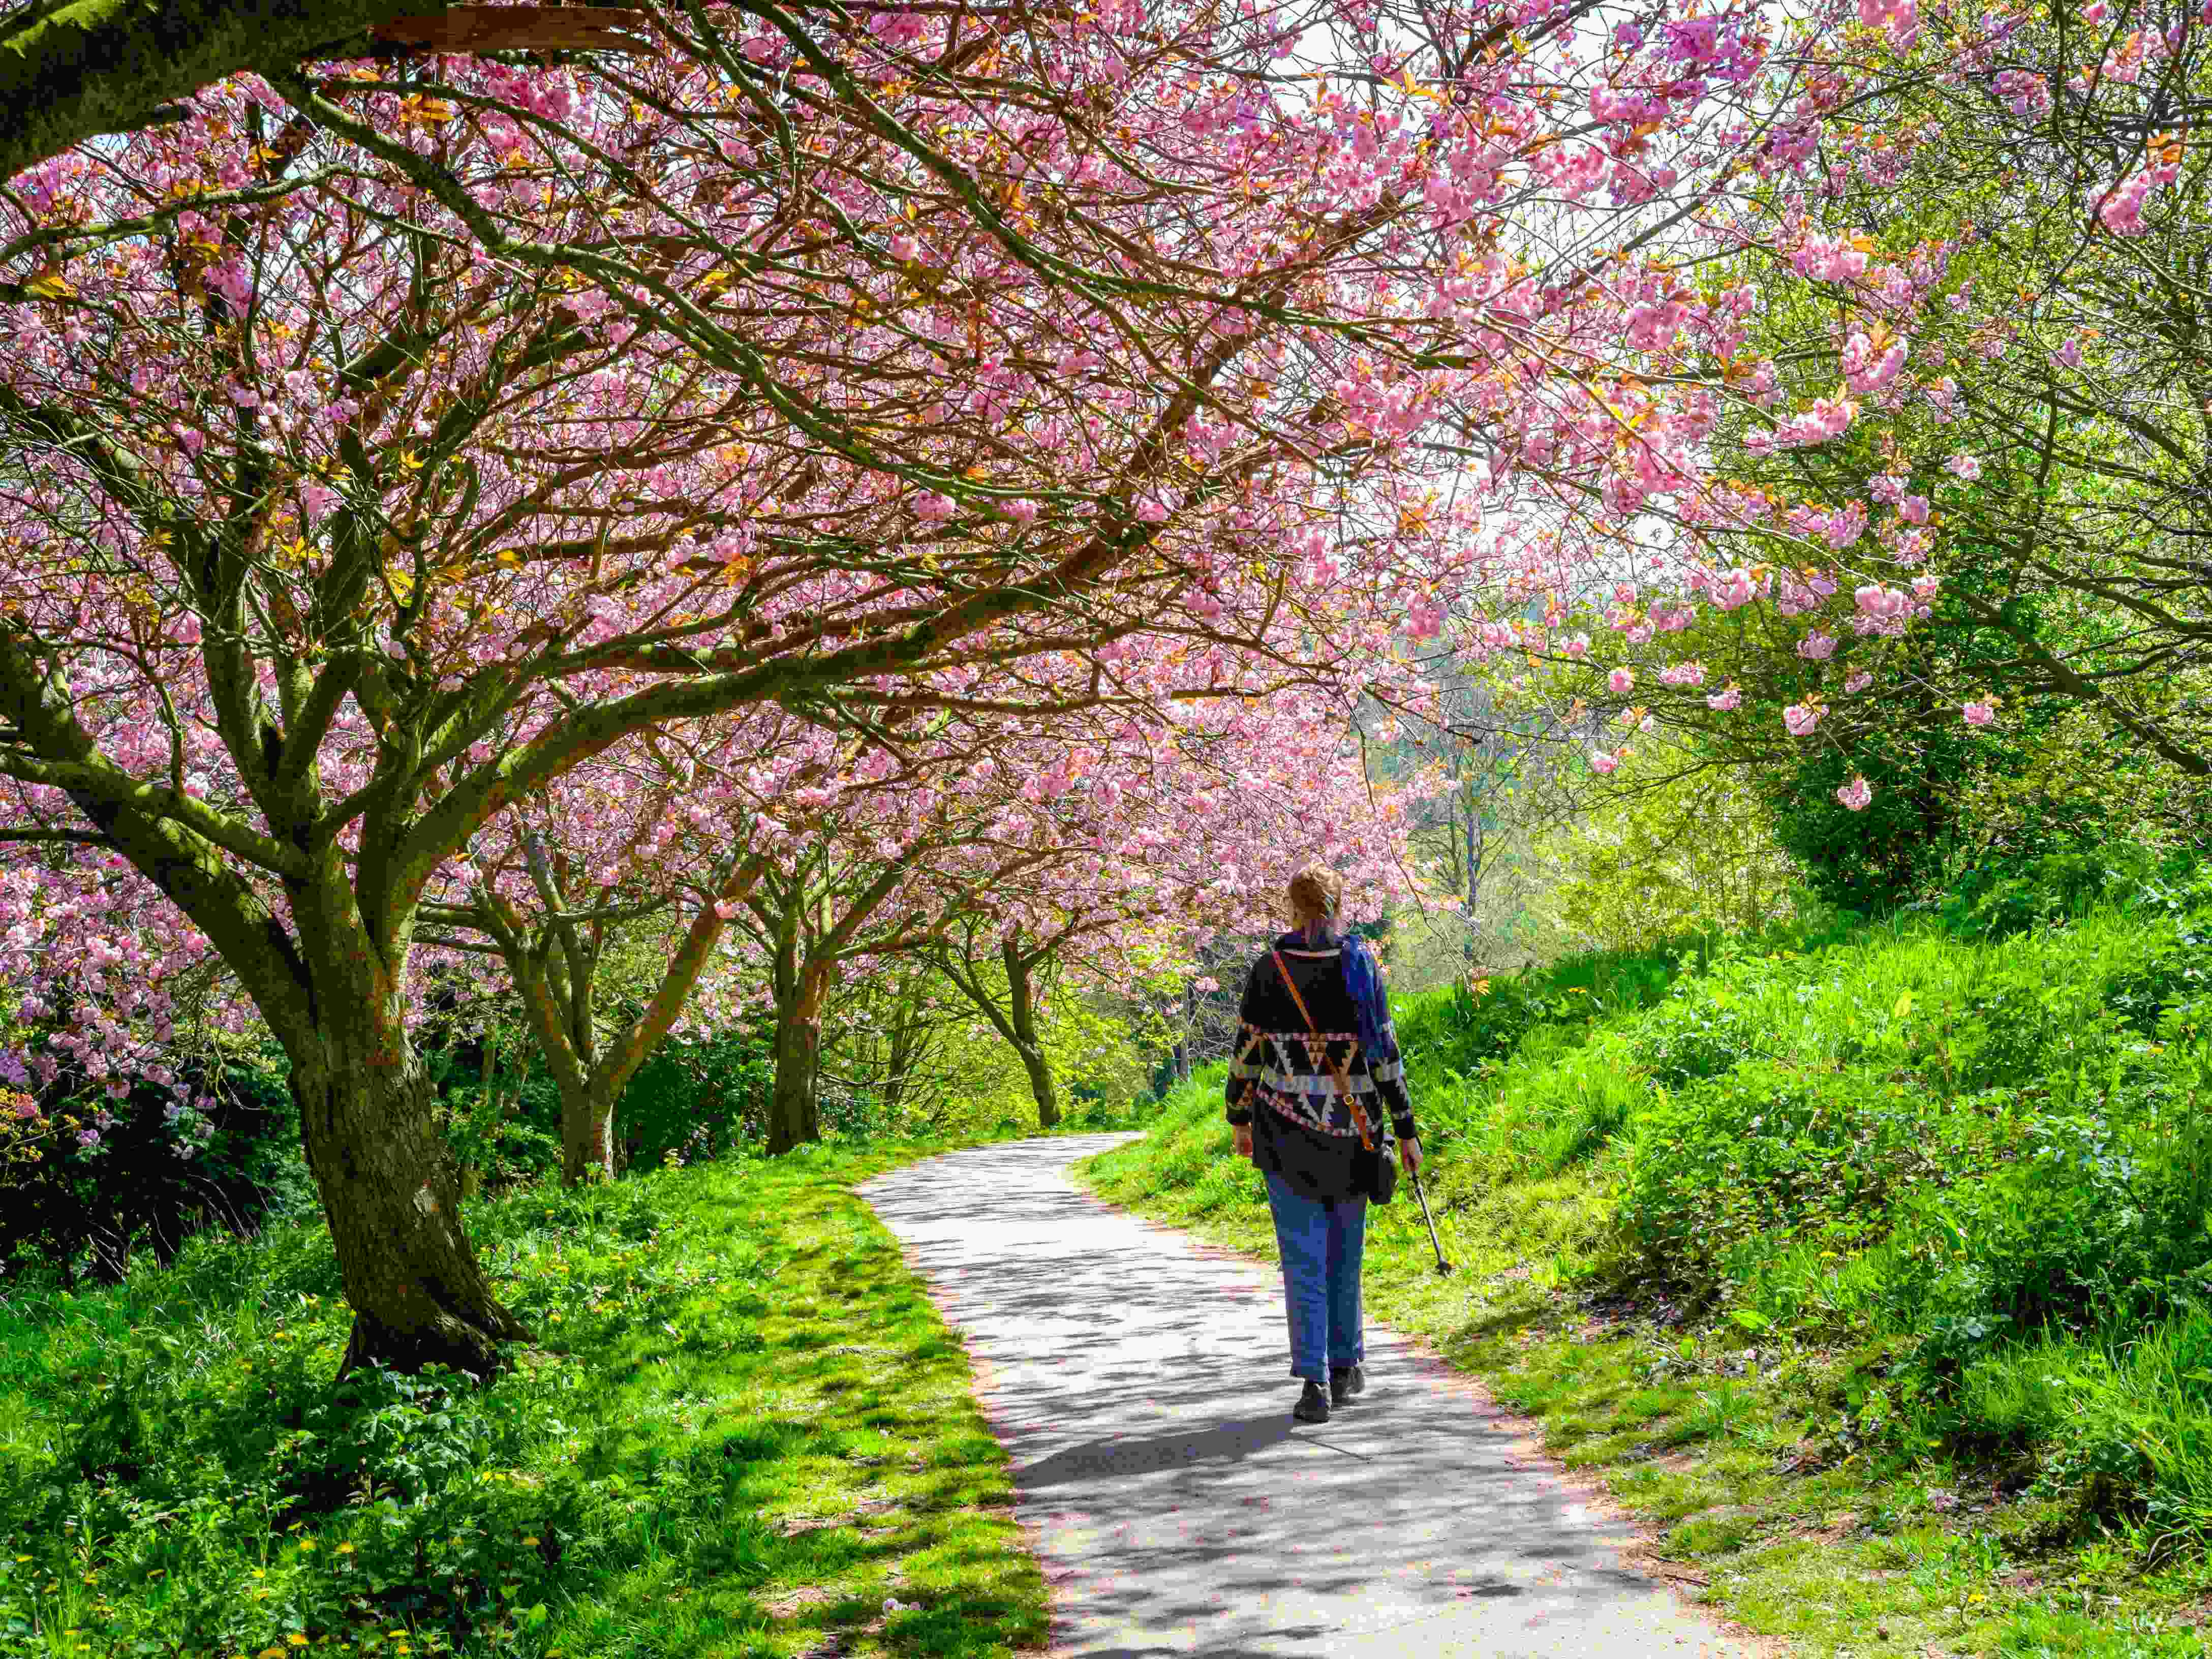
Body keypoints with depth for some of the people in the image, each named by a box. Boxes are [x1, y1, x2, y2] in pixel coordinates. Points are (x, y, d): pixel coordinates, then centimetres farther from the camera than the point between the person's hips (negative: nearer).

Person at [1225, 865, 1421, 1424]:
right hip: (1351, 1127, 2)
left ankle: (1315, 1380, -10)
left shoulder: (1268, 970, -5)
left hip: (1287, 1128, -1)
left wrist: (1240, 1119, 13)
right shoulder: (1361, 966, -3)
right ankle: (1345, 1366, 25)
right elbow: (1385, 1051, -3)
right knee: (1345, 1250, 17)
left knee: (1304, 1258, 0)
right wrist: (1406, 1130, 2)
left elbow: (1246, 1052, -1)